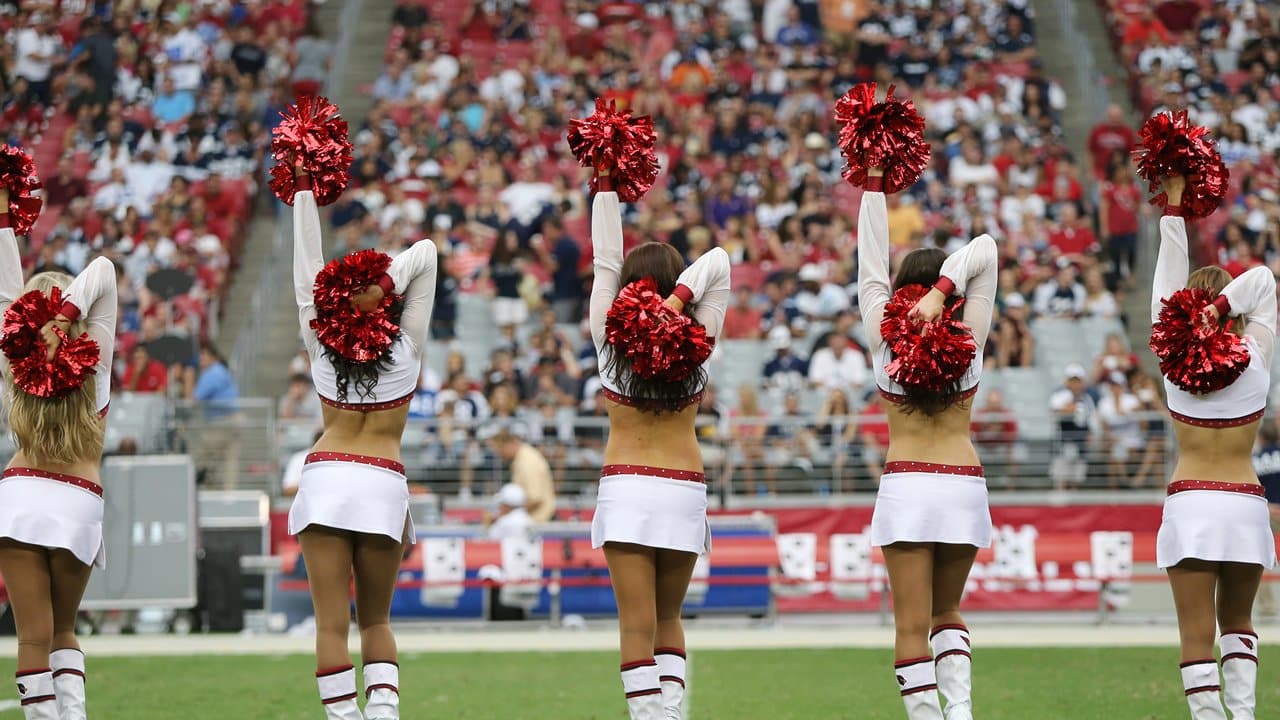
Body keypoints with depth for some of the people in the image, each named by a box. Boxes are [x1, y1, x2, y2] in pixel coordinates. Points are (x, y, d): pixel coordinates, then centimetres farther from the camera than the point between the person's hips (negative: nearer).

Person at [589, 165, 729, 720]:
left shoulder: (612, 339, -2)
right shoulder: (697, 342, 0)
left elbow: (605, 261, 2)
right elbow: (717, 262, 2)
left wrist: (605, 182, 4)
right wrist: (681, 297, -13)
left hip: (625, 486, -2)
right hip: (685, 488, 2)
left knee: (638, 626, -5)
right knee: (668, 618, 14)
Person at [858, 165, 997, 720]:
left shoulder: (885, 339, -1)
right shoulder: (970, 340, 2)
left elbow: (871, 262, 4)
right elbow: (984, 251, 0)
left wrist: (874, 183, 7)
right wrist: (944, 292, -14)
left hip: (905, 486, -2)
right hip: (964, 486, 2)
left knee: (912, 624, -2)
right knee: (946, 611, 17)